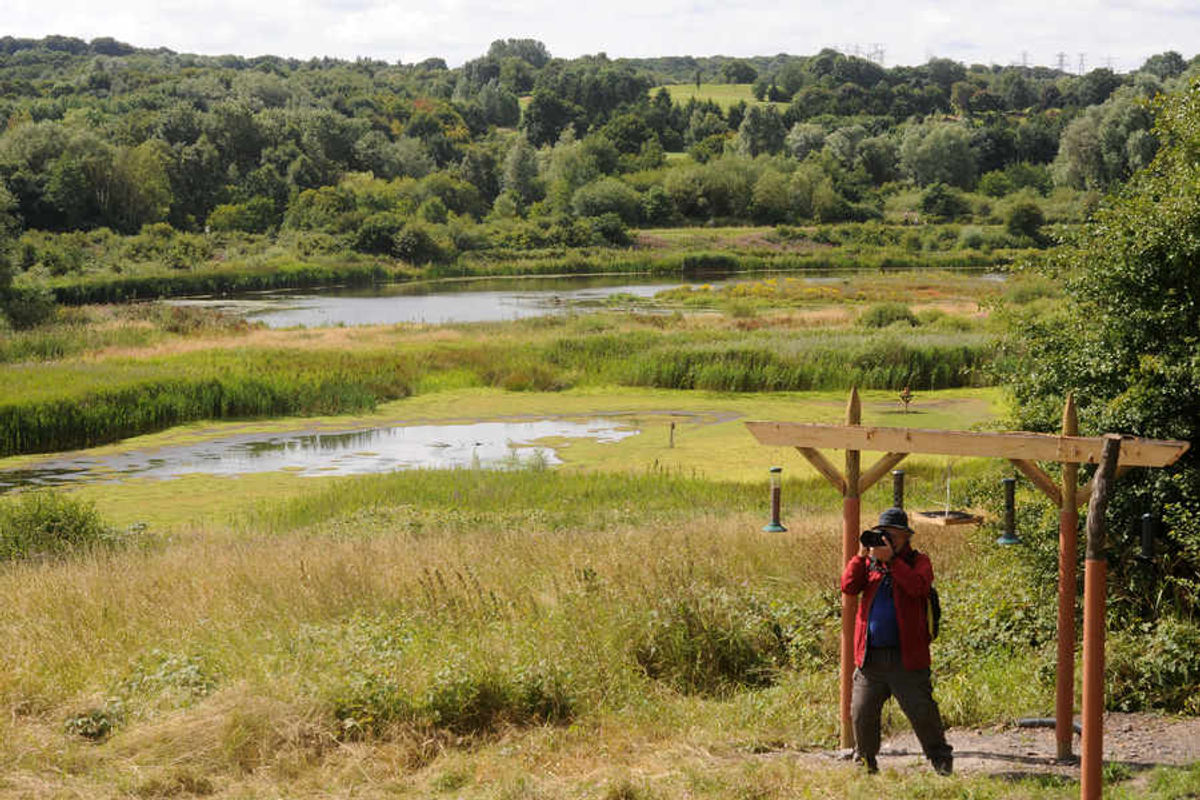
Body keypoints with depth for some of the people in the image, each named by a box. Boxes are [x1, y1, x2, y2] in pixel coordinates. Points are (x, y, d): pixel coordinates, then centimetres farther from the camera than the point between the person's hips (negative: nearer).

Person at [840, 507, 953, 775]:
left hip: (906, 656, -4)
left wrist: (890, 559, -21)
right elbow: (848, 586, -1)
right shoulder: (870, 562, 14)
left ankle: (941, 759, 10)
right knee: (862, 713, 5)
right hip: (870, 656, 4)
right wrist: (861, 556, -10)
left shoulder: (918, 561, 3)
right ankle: (865, 760, 22)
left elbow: (917, 587, -18)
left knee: (921, 711, -4)